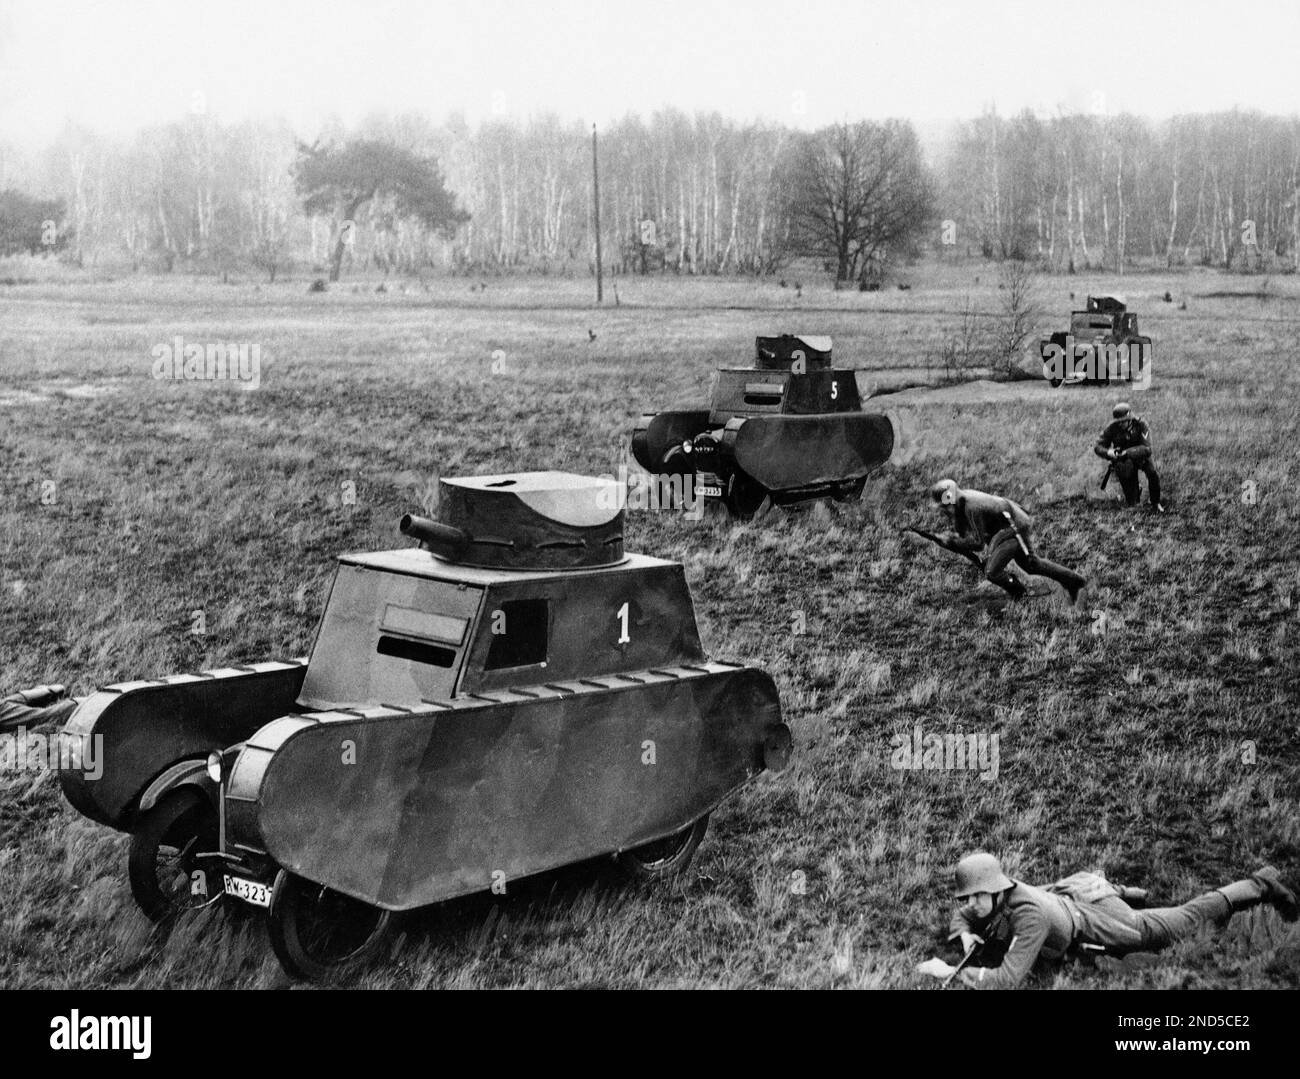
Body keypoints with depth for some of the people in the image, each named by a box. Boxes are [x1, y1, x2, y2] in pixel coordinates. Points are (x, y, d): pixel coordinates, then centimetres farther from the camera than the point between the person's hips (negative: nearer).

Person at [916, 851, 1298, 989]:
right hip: (1068, 893, 6)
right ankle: (1124, 893, 53)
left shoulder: (1028, 912, -44)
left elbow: (1009, 979, -49)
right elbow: (961, 919, 1)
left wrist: (951, 971, -50)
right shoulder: (985, 900, -22)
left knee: (1186, 921, 13)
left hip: (1101, 924, -6)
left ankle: (1261, 886, 30)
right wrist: (966, 936, -23)